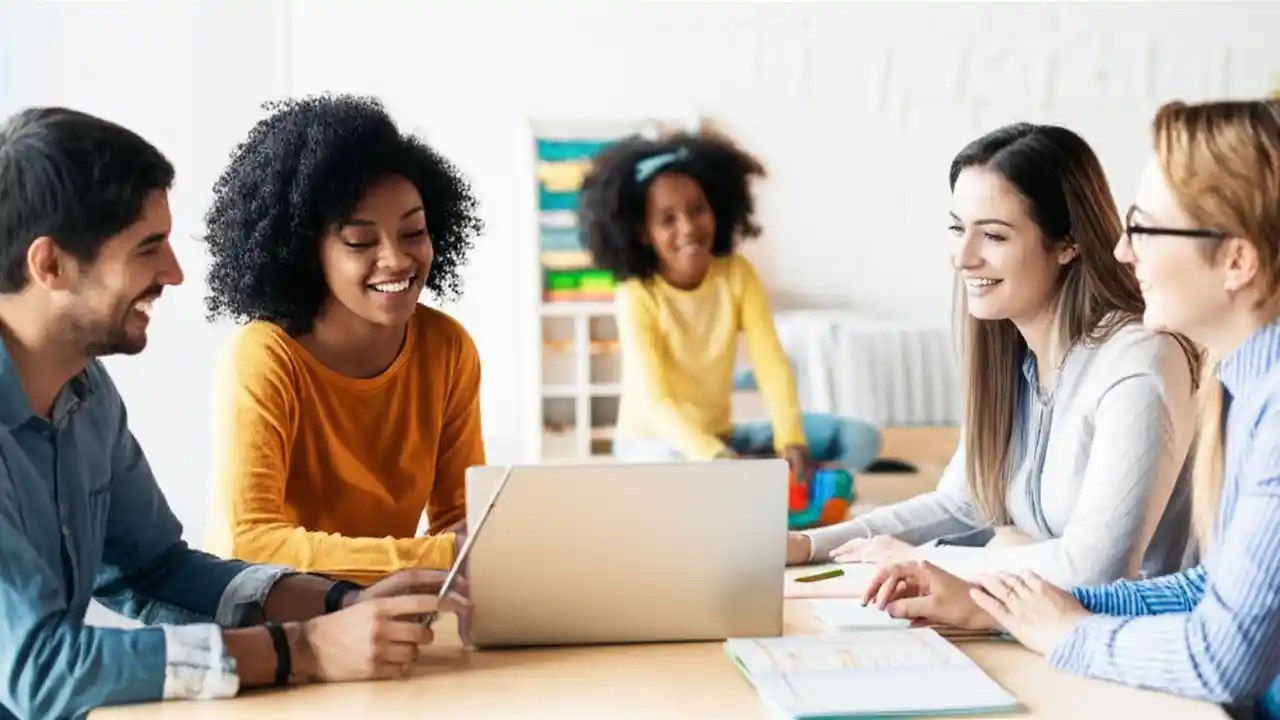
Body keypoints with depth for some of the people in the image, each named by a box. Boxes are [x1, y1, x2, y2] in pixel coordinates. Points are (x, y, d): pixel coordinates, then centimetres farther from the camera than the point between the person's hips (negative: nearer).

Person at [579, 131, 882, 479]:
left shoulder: (737, 274, -6)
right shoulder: (637, 296, -19)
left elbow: (772, 366, -11)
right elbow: (655, 402, -26)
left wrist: (791, 441, -28)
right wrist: (716, 460, -42)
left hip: (719, 437, 6)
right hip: (653, 444, -5)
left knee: (860, 439, -9)